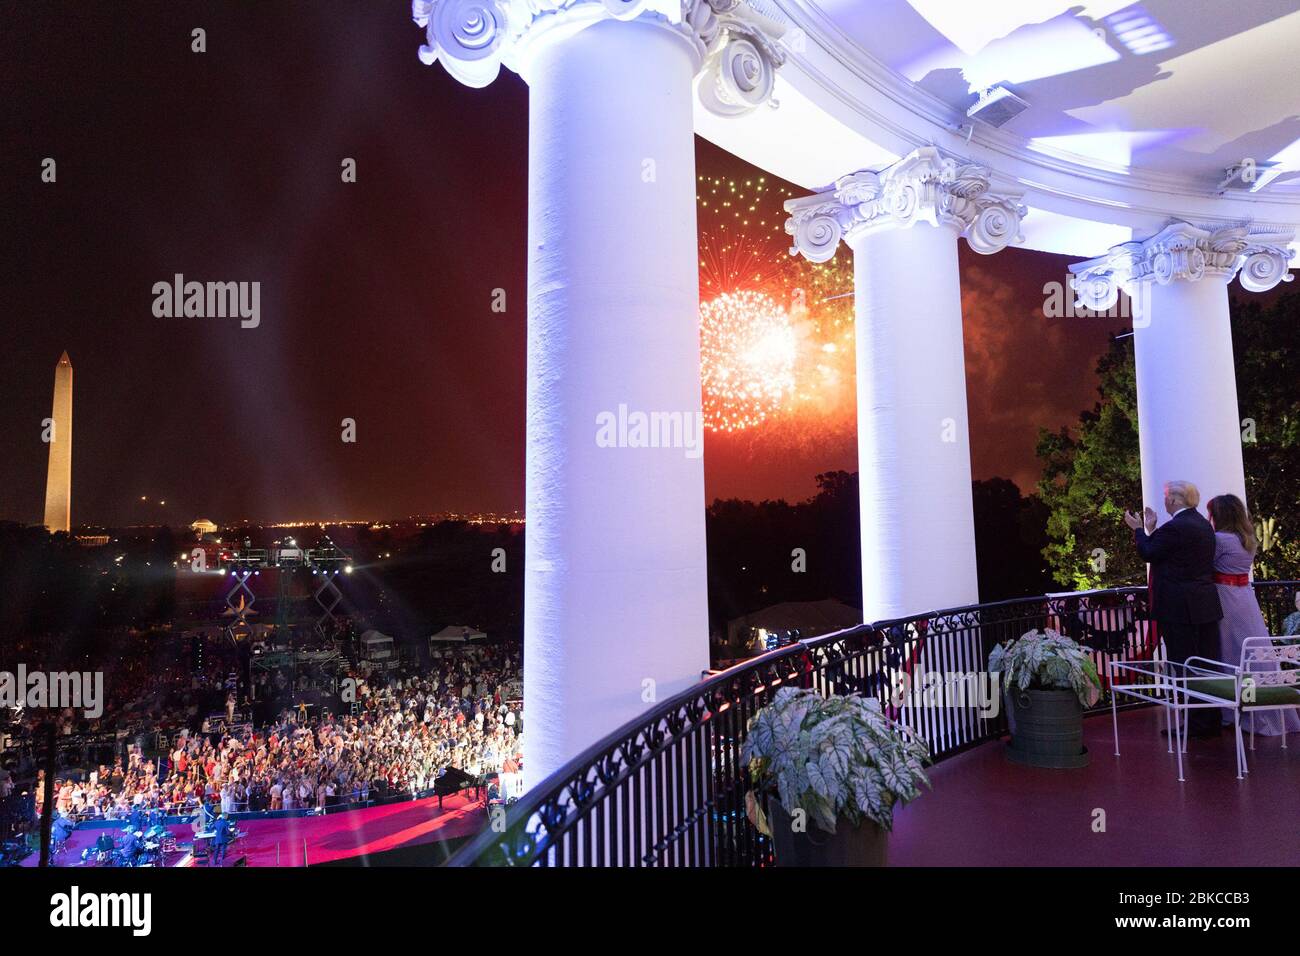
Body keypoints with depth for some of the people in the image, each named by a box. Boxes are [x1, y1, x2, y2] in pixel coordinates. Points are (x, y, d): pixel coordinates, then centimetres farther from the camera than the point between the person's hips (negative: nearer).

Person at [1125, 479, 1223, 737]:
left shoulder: (1175, 527, -18)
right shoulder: (1203, 524, 12)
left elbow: (1148, 553, -11)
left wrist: (1139, 529, 4)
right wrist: (1151, 529, 21)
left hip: (1180, 608, -9)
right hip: (1206, 606, 9)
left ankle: (1194, 725, 2)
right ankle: (1211, 722, 22)